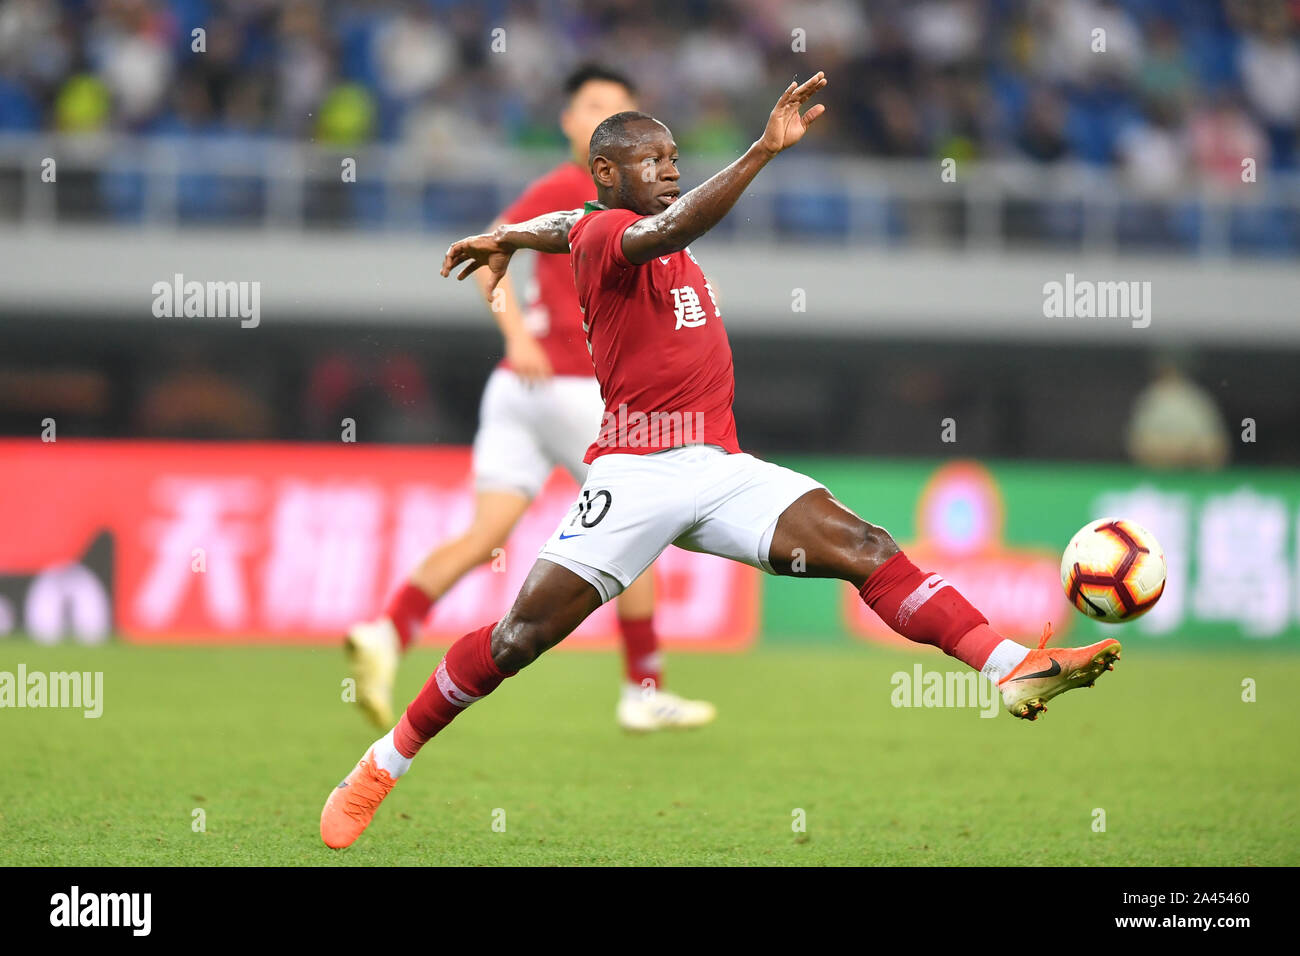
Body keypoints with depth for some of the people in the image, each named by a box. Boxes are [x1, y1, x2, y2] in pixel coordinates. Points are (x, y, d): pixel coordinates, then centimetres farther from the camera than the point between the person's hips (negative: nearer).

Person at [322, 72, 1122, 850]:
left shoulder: (649, 231, 18)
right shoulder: (604, 233, -7)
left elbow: (569, 226, 39)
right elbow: (668, 230, -31)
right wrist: (767, 148, -39)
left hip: (722, 468, 7)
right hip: (637, 475, -7)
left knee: (867, 550, -11)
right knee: (522, 635, -8)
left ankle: (1015, 671, -23)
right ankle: (386, 764, 8)